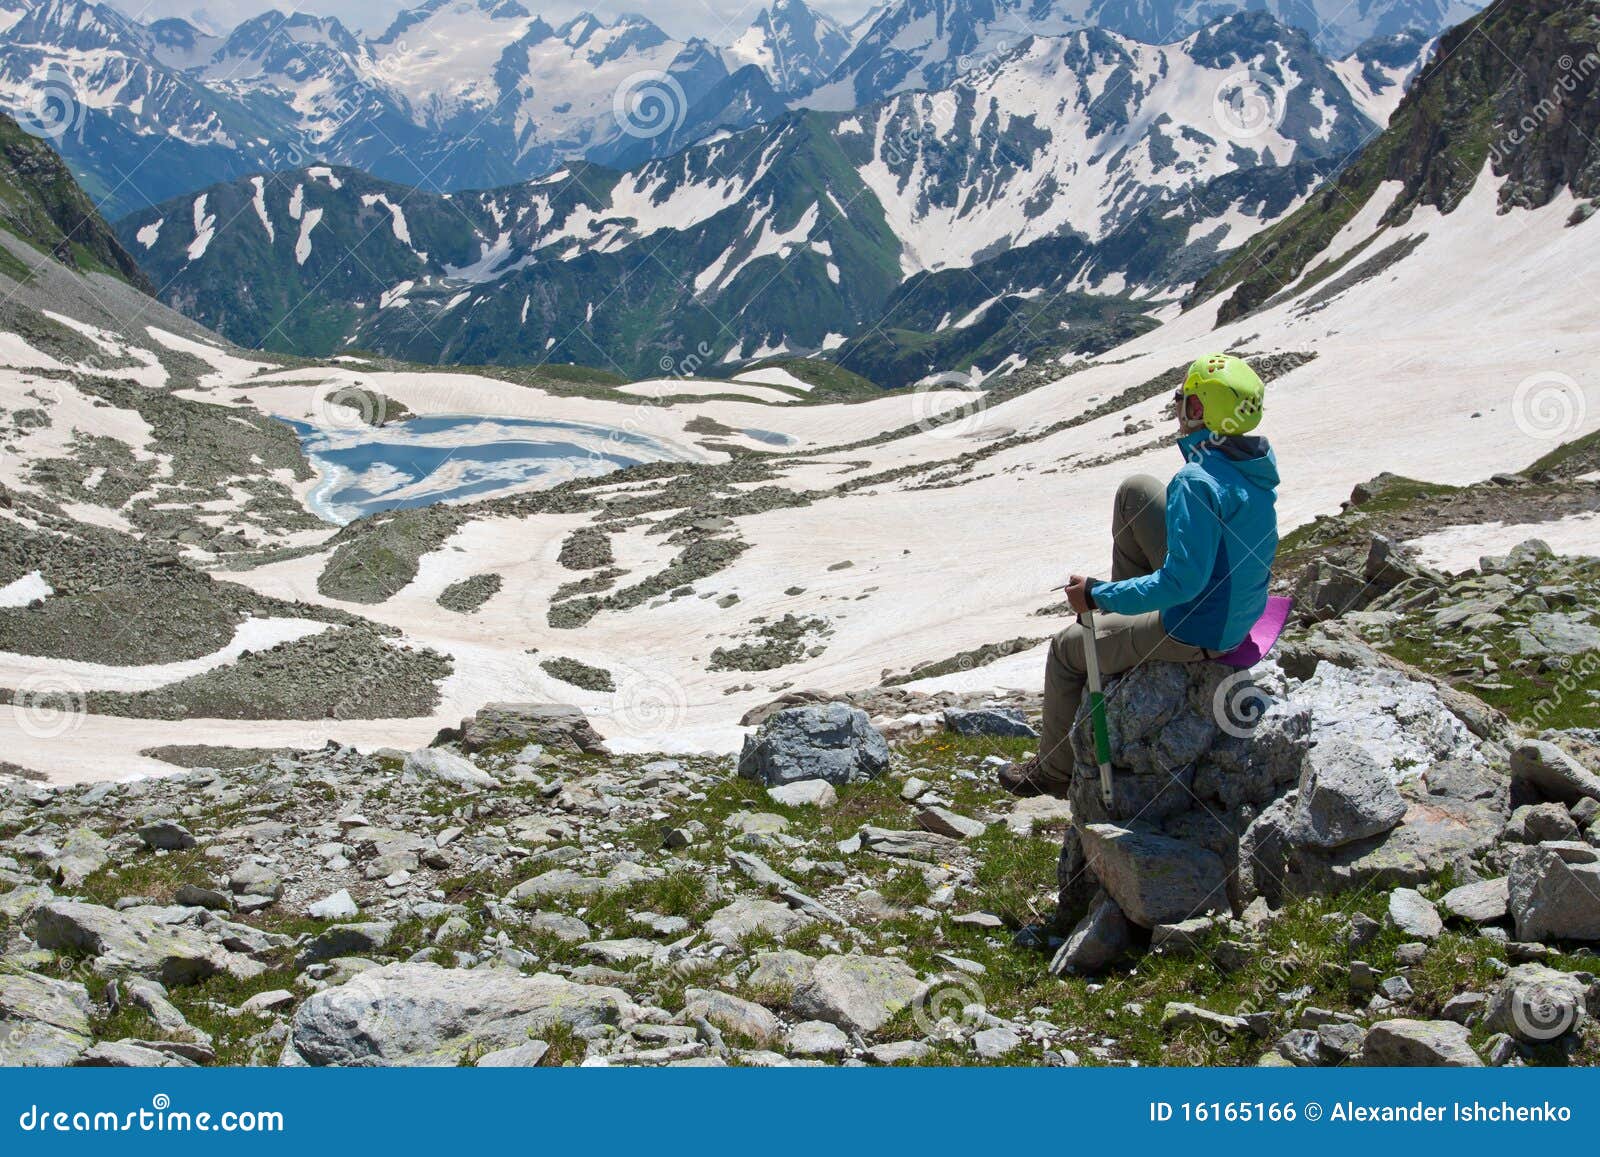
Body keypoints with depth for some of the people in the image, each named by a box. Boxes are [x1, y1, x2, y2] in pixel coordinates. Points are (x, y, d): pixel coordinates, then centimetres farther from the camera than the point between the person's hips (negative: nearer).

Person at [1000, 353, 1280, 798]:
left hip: (1198, 632, -8)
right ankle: (1127, 601, 27)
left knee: (1066, 649, 16)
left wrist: (1098, 597, -24)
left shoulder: (1198, 483, -32)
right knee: (1135, 490, 12)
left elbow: (1182, 581, -33)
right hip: (1241, 607, 8)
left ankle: (1054, 771, 36)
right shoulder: (1258, 459, -5)